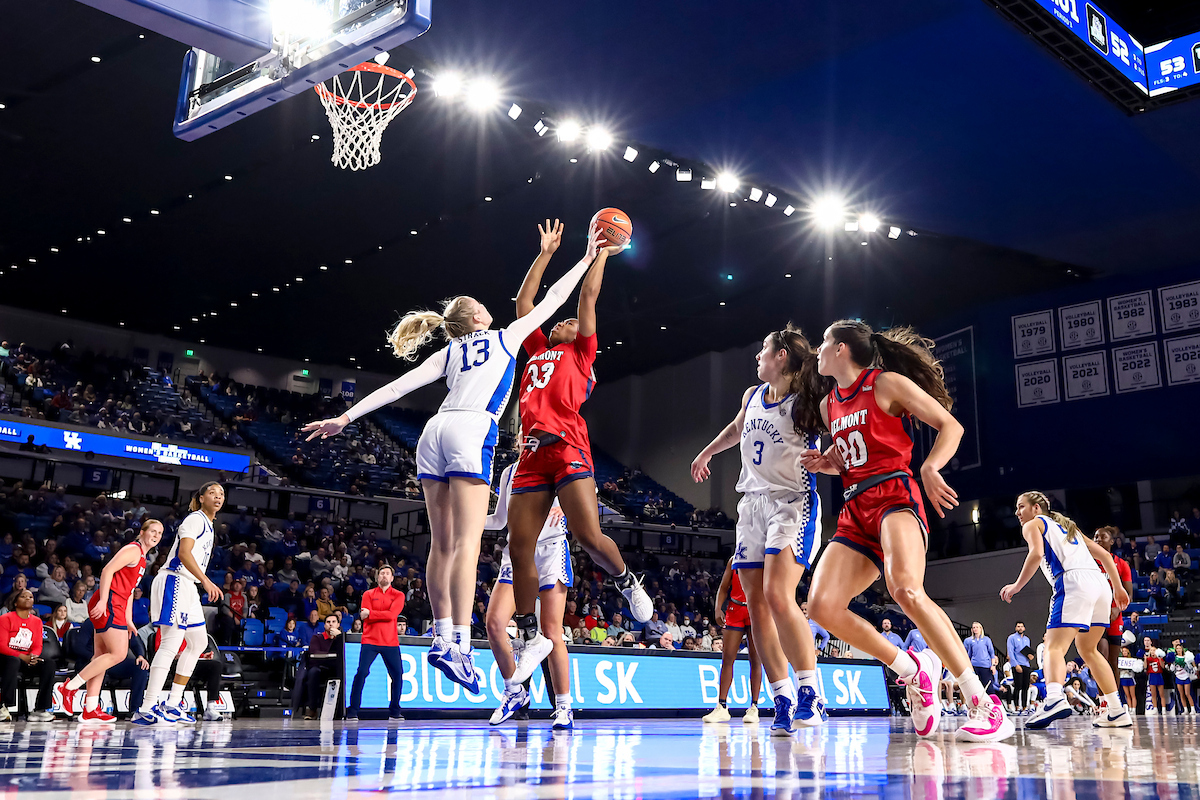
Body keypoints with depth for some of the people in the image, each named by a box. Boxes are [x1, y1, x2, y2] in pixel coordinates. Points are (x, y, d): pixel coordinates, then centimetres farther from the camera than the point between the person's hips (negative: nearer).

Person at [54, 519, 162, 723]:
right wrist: (103, 600, -24)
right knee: (118, 654, -14)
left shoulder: (142, 558, 23)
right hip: (108, 603, -10)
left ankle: (90, 710, 7)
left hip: (114, 606, 10)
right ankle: (69, 687, -9)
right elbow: (107, 570, -16)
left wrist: (128, 620, 23)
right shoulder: (133, 550, -6)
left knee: (101, 656, 7)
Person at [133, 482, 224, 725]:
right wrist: (206, 581, -29)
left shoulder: (208, 524, 21)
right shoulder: (195, 519, -8)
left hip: (187, 586, 11)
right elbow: (184, 553, -21)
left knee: (199, 642, 14)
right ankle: (146, 709, -17)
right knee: (171, 643, -16)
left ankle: (173, 704, 19)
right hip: (174, 582, -11)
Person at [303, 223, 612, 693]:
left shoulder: (449, 353, 24)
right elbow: (552, 300, 26)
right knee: (467, 542, -13)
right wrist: (586, 261, 37)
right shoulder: (505, 338, 18)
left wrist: (346, 417, 13)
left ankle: (442, 637, 10)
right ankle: (459, 644, -21)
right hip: (471, 431, -5)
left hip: (435, 433, 5)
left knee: (443, 544, 8)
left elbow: (397, 386, 14)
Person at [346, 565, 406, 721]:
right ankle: (352, 711, -4)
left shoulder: (398, 595, 8)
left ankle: (394, 711, 11)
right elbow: (365, 617, -3)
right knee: (362, 672, -11)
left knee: (398, 674, -3)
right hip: (370, 640, -1)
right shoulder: (368, 594, 10)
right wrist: (383, 615, -9)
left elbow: (392, 614, -9)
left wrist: (370, 613, -11)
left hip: (390, 641, 1)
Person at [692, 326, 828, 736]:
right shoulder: (752, 396, 12)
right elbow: (736, 429, 33)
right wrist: (705, 454, 44)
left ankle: (811, 694, -14)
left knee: (778, 596, -24)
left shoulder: (807, 403, -9)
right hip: (752, 503, 7)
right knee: (756, 605, 0)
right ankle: (784, 701, 5)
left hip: (793, 502, -7)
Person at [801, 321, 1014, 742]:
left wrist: (930, 468, -18)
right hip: (856, 510, 7)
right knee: (822, 606, -12)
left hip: (894, 495, -7)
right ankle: (913, 670, 7)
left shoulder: (887, 383, 1)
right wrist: (827, 463, 12)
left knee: (906, 589, -33)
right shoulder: (829, 405, 21)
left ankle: (984, 706, -27)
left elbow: (951, 426, 0)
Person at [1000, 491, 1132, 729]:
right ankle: (1117, 712, 18)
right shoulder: (1068, 525, 34)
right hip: (1100, 584, 7)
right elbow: (1104, 554, 28)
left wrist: (1017, 586, -2)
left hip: (1073, 581, -7)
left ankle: (1054, 699, -43)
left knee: (1054, 647, -16)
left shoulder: (1033, 524, 13)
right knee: (1087, 649, 21)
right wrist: (1118, 588, 30)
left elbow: (1036, 553, -8)